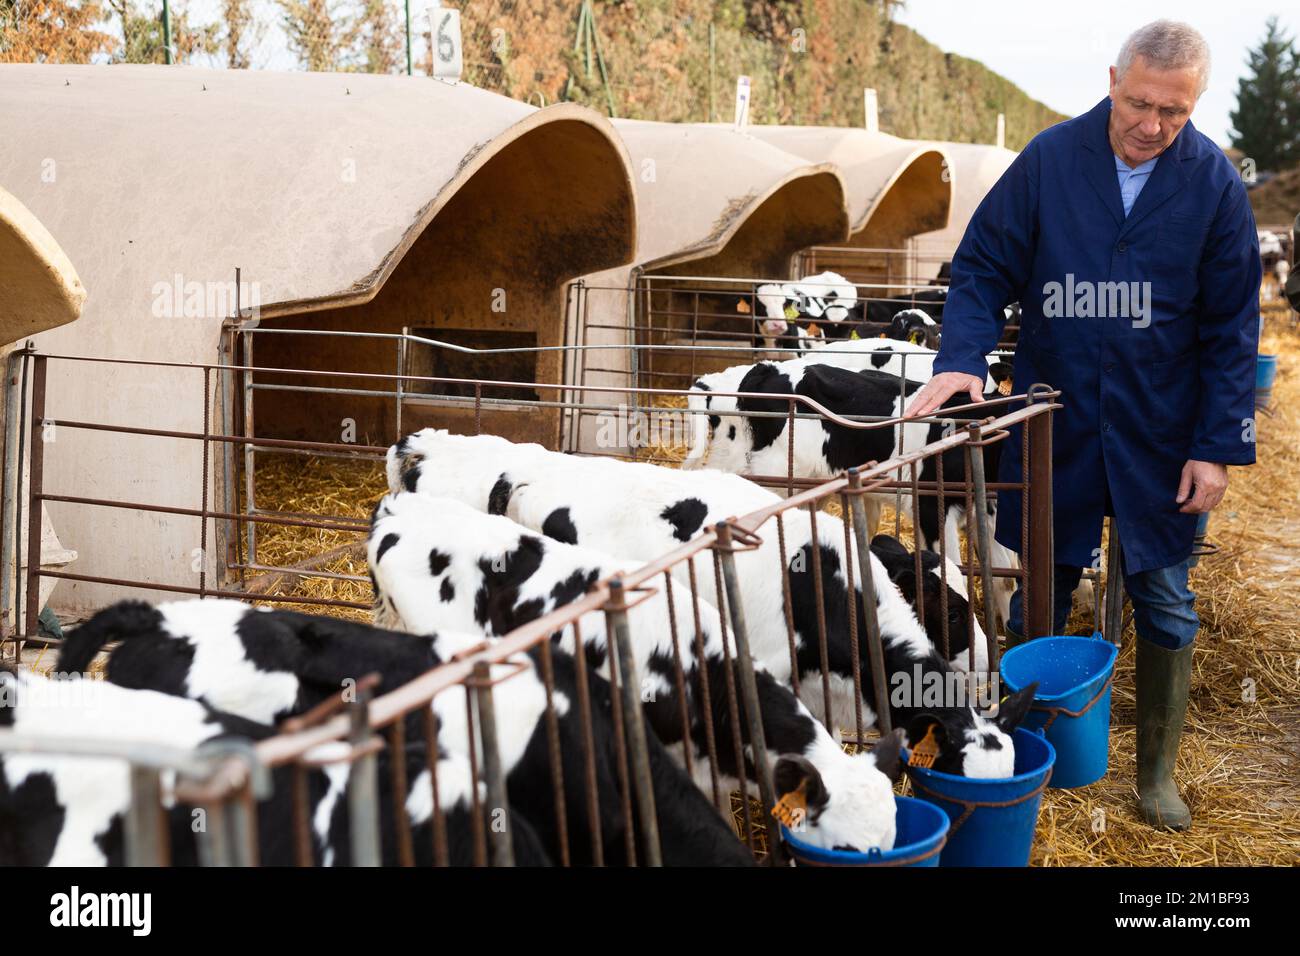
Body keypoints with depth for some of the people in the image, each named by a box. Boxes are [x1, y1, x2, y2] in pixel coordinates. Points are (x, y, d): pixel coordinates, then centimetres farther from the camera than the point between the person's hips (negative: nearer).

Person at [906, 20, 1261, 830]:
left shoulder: (1214, 183, -5)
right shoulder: (1050, 160, -7)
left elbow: (1232, 329, -2)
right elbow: (983, 267, -3)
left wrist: (1219, 446, -7)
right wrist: (964, 355, -21)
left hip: (1157, 438, 1)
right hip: (1053, 423, 0)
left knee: (1165, 603, 10)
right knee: (1036, 599, 9)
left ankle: (1157, 771, 28)